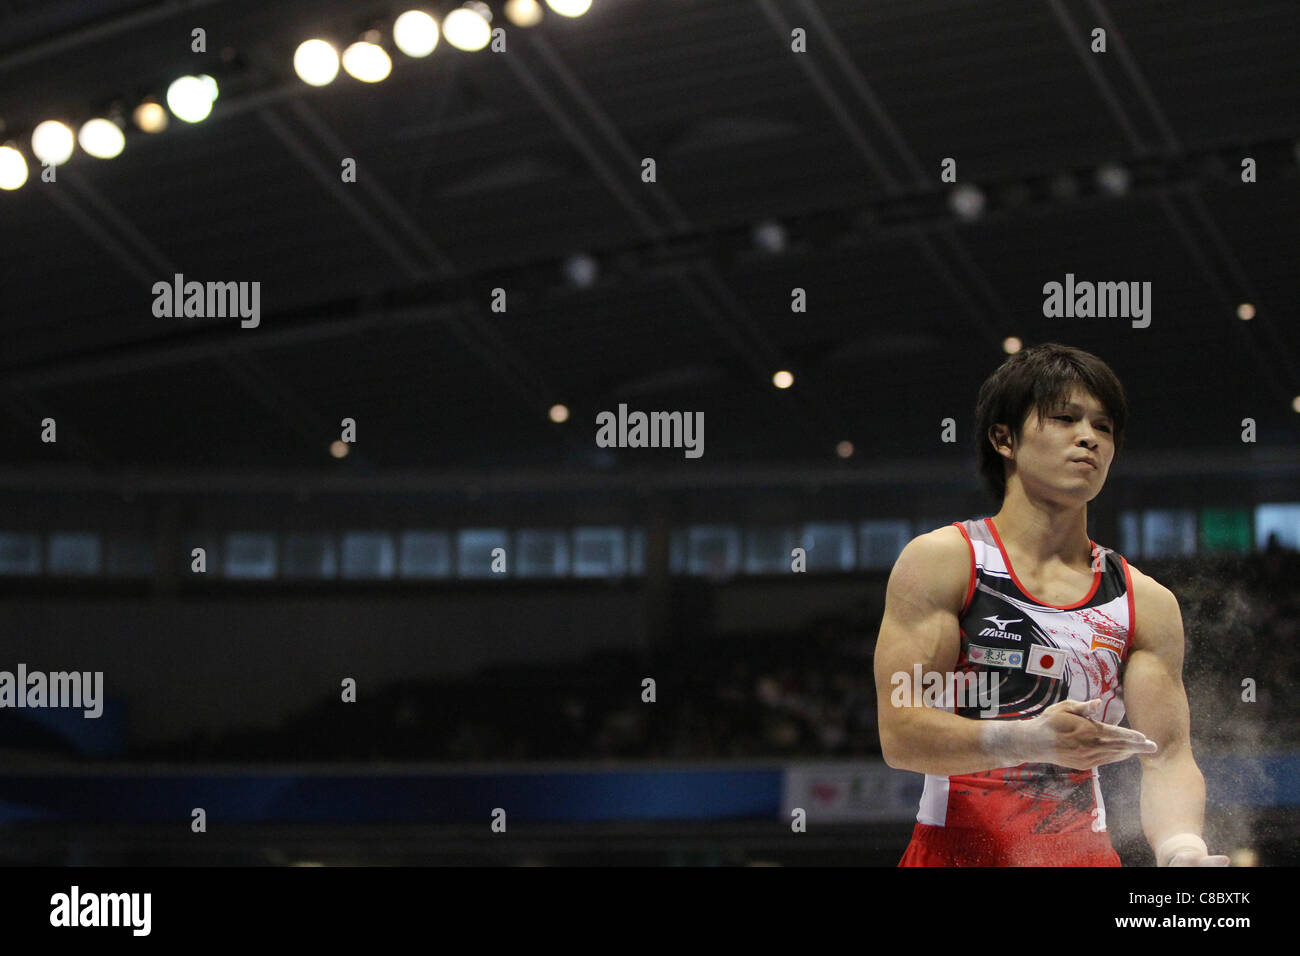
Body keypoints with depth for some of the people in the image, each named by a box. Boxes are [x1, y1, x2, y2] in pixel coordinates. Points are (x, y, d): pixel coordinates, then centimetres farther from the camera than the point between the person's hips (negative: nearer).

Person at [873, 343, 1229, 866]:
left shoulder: (1147, 603, 6)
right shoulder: (940, 561, -4)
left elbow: (1167, 756, -1)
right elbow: (900, 735, -11)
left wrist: (1182, 846, -22)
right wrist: (1030, 741, -26)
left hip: (1084, 850, 3)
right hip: (954, 851, -3)